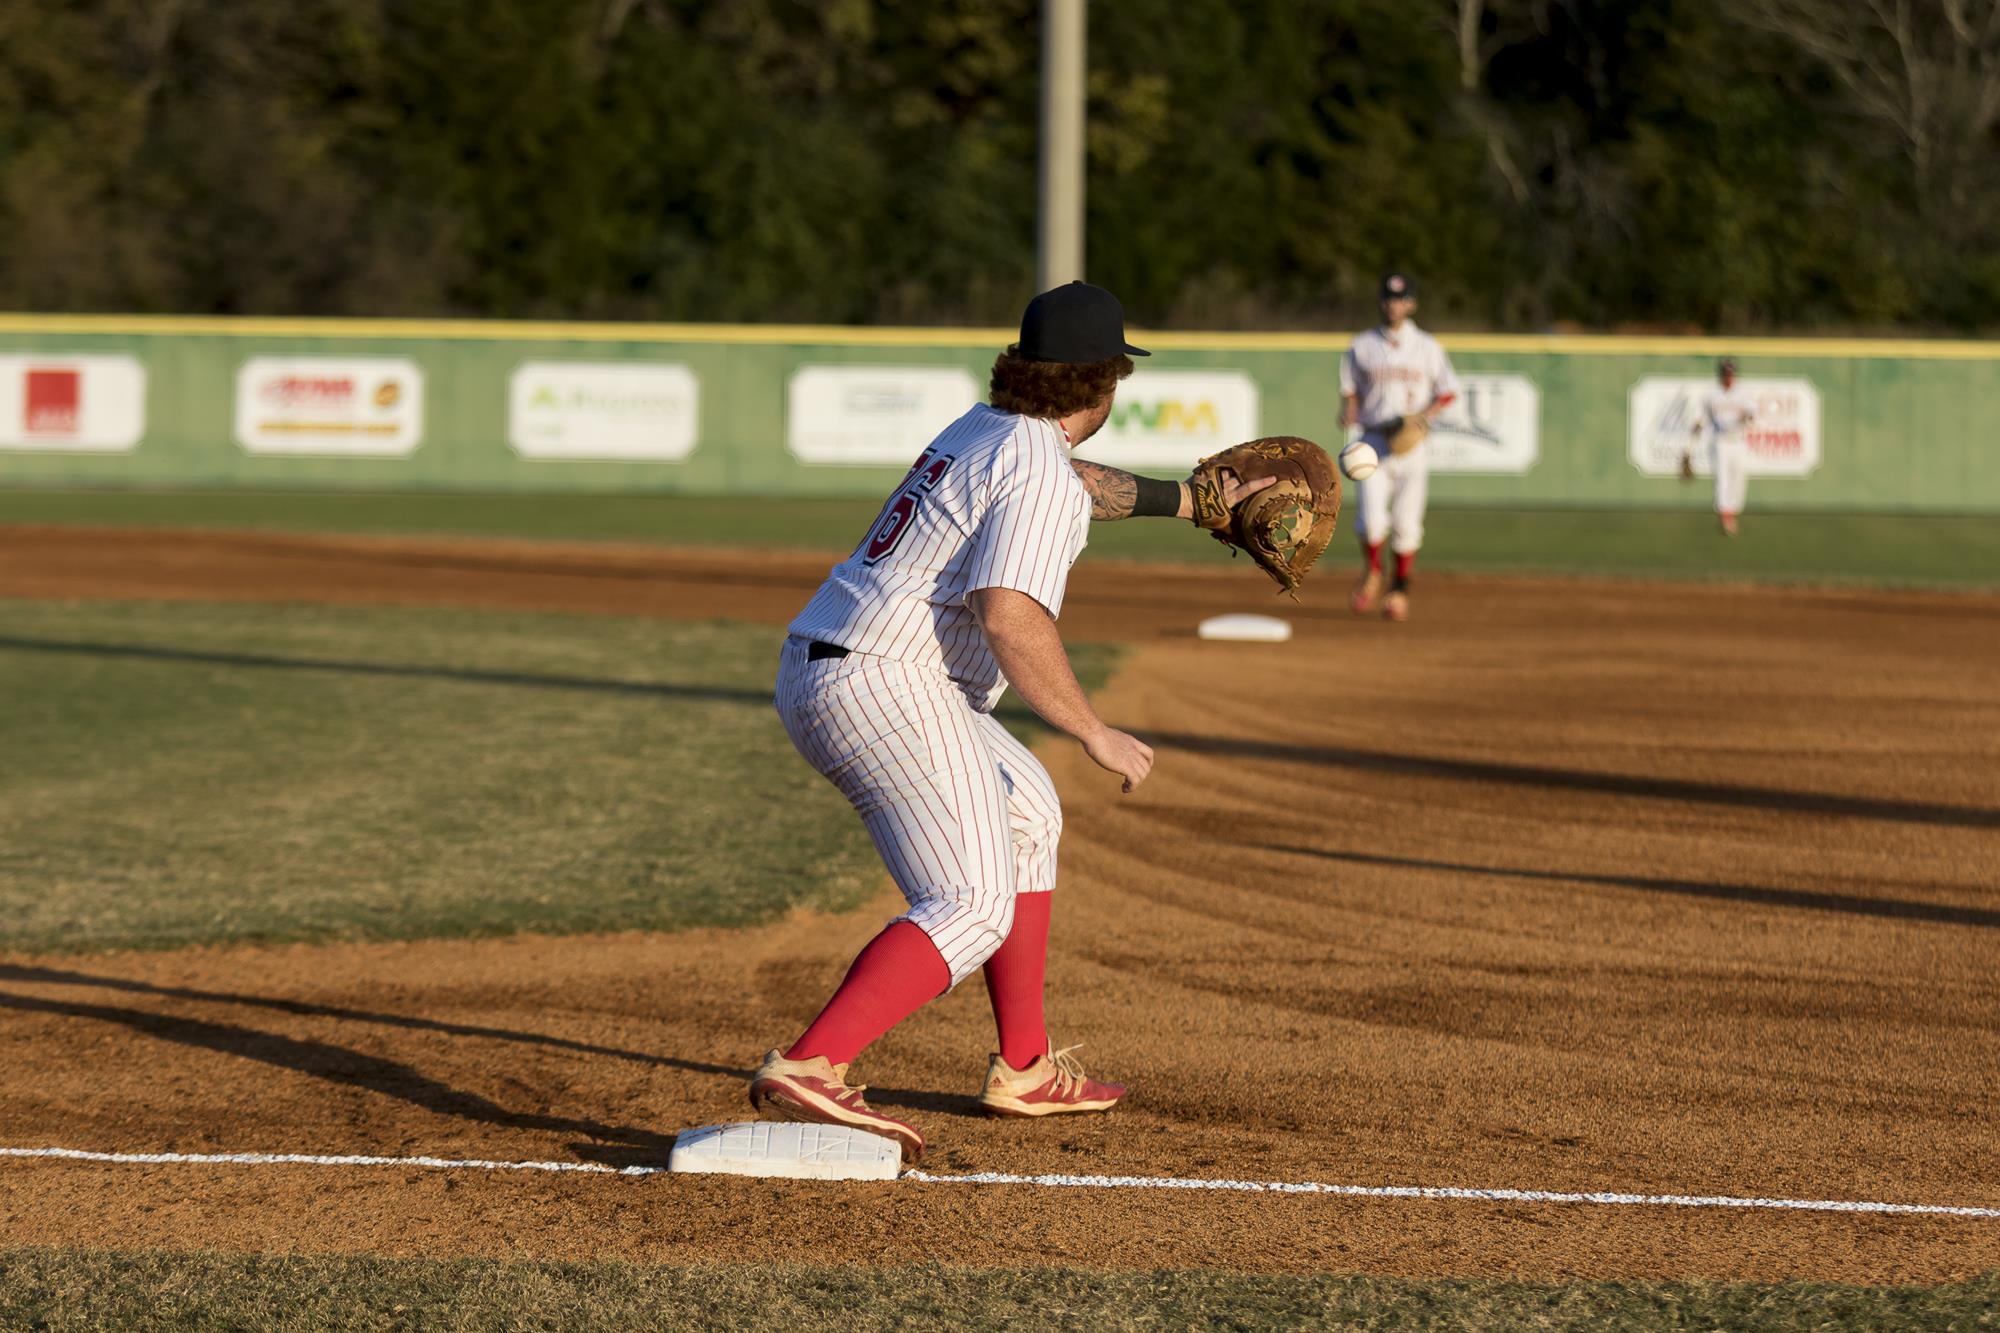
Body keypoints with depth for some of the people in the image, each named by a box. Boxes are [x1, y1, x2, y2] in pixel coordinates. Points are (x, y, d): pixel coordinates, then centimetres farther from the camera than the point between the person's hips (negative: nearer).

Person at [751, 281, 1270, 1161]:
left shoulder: (982, 431, 19)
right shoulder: (1038, 471, -12)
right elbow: (1011, 618, -25)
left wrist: (1195, 502, 51)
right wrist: (1094, 735, -19)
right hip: (887, 687, -10)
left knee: (1026, 813, 27)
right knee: (973, 909, -16)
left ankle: (1024, 1070, 29)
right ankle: (806, 1071, -34)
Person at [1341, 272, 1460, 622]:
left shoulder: (1427, 347, 5)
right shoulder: (1362, 346, 7)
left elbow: (1448, 392, 9)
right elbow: (1350, 390, 12)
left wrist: (1423, 416, -9)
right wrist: (1349, 413, -10)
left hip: (1412, 444, 0)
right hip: (1373, 440, 0)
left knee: (1406, 523, -1)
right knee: (1371, 518, -15)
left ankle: (1400, 590, 14)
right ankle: (1371, 574, 11)